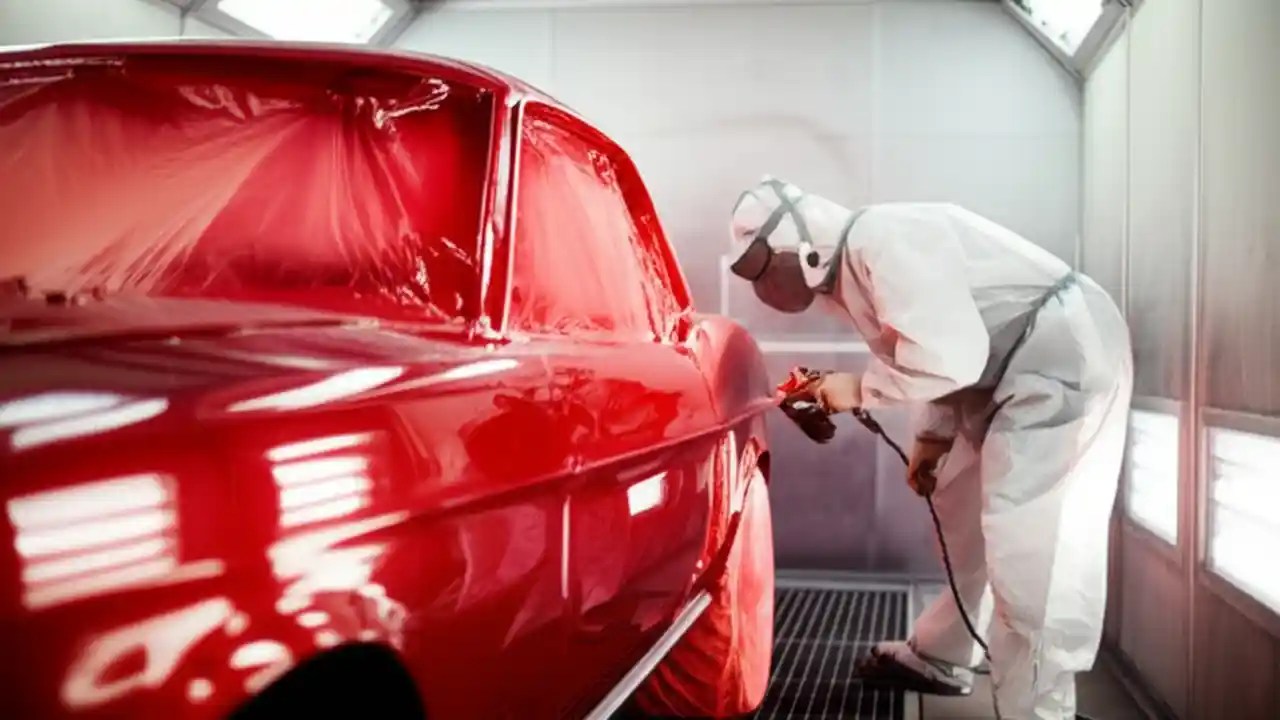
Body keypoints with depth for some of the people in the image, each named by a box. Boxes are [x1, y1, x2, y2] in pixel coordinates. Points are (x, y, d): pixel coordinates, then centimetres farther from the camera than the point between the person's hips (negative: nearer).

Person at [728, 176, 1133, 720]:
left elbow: (949, 356, -28)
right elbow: (939, 356, 19)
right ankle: (939, 659, 33)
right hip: (1017, 372, 11)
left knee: (1029, 542, -13)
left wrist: (859, 388, -16)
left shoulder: (884, 241, -21)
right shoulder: (851, 271, 11)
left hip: (1069, 355, -11)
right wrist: (933, 438, 14)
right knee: (963, 516, 18)